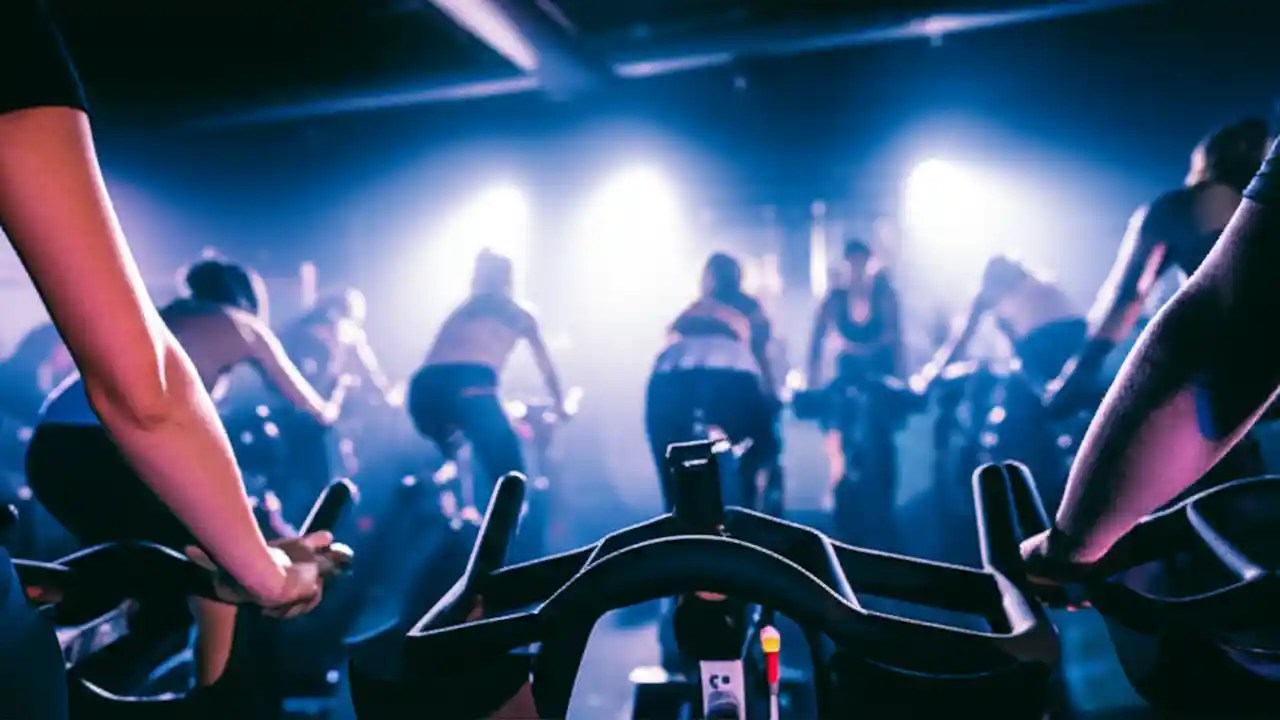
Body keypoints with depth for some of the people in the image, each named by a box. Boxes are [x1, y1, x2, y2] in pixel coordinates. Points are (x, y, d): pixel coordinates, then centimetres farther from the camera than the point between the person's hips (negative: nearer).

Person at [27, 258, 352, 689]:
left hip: (50, 443, 6)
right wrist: (335, 403, 59)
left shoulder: (167, 314, 34)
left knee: (123, 556, 30)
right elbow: (315, 409, 36)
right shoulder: (245, 325, 22)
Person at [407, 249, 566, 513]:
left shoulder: (461, 310, 39)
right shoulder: (520, 315, 31)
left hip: (424, 387, 5)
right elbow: (547, 368, 42)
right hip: (471, 388, -5)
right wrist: (560, 406, 59)